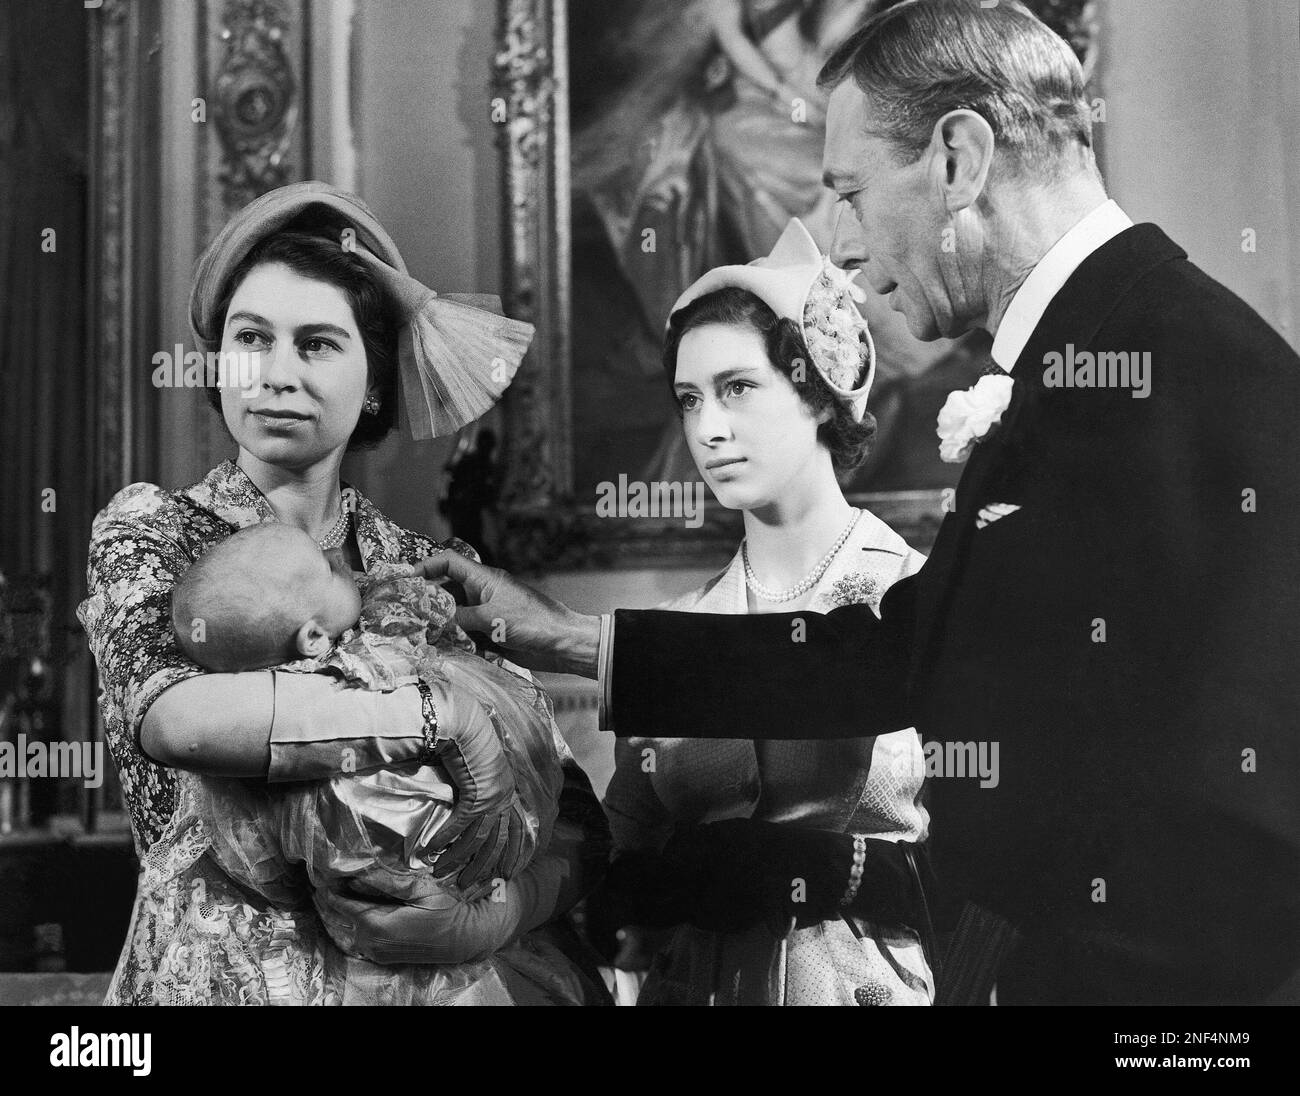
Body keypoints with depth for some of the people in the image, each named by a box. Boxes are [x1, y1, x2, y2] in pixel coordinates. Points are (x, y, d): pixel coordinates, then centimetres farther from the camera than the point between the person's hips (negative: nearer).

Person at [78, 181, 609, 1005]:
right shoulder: (153, 530, 3)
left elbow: (577, 820, 3)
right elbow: (163, 711, -17)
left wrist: (497, 915, -15)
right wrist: (442, 715, -18)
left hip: (420, 970, 1)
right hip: (219, 974, -1)